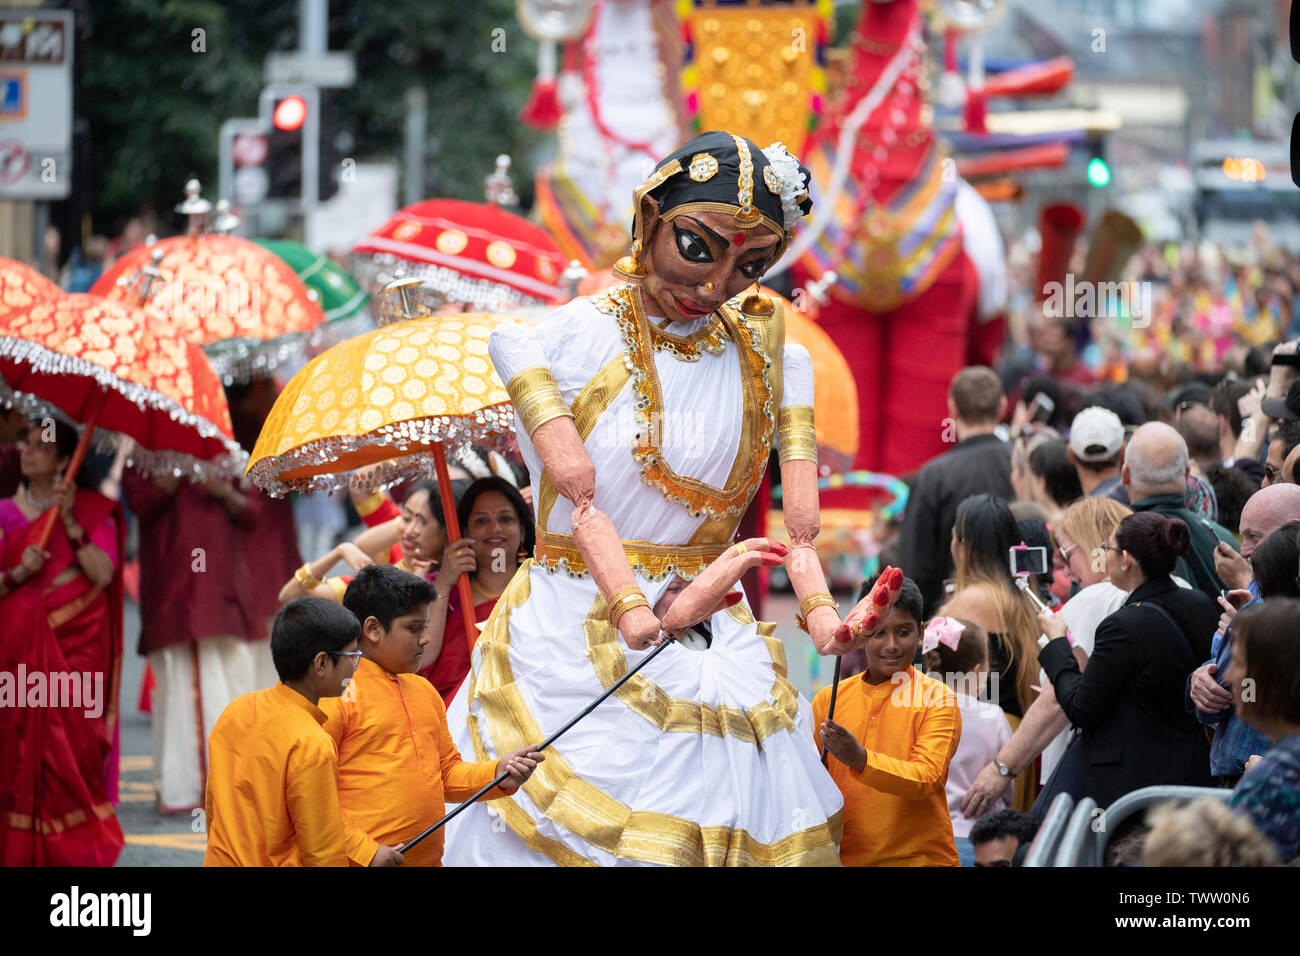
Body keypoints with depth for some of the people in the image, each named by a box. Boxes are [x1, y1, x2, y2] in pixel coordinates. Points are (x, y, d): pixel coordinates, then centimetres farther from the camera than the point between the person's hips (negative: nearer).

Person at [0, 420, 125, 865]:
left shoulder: (93, 510, 4)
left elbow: (103, 573, -9)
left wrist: (71, 524, -14)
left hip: (76, 642, -2)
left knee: (73, 748, -9)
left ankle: (77, 852, -3)